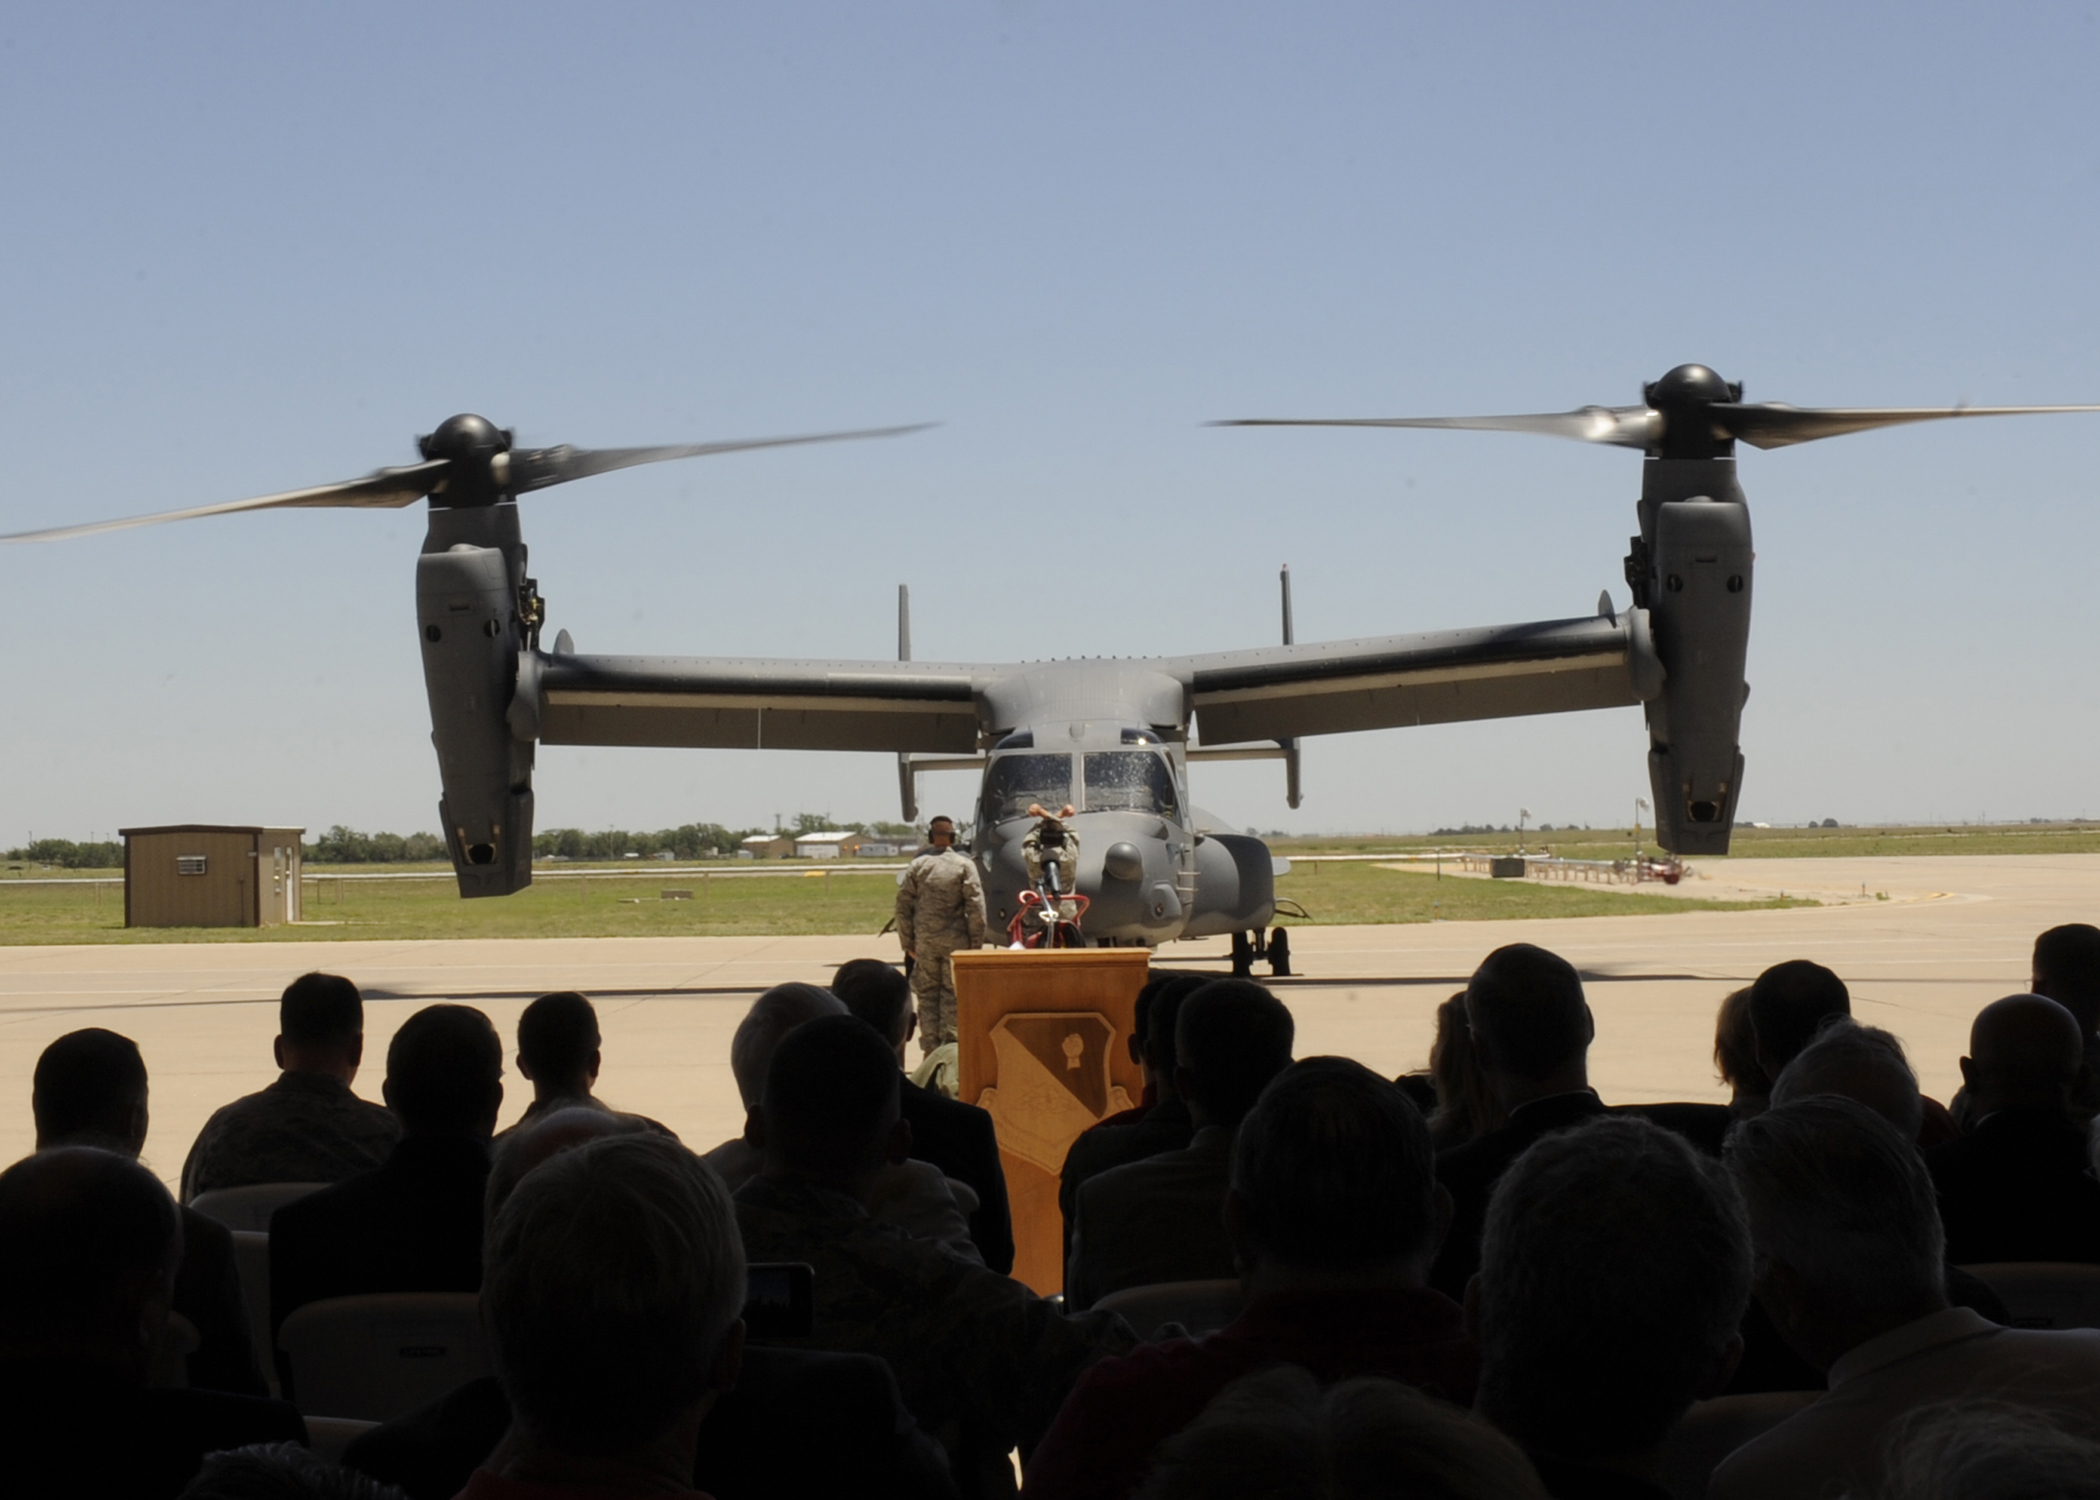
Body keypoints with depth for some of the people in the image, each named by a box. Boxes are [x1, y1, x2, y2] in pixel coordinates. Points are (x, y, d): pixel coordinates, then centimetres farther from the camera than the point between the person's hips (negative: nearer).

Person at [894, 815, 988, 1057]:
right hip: (956, 941, -2)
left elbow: (903, 907, 4)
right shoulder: (964, 865, -2)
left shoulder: (918, 865, 3)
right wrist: (976, 943, 0)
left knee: (927, 994, 8)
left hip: (925, 941, 2)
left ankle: (930, 1049, 7)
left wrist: (908, 943, 11)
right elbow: (976, 907, -6)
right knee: (953, 994, 4)